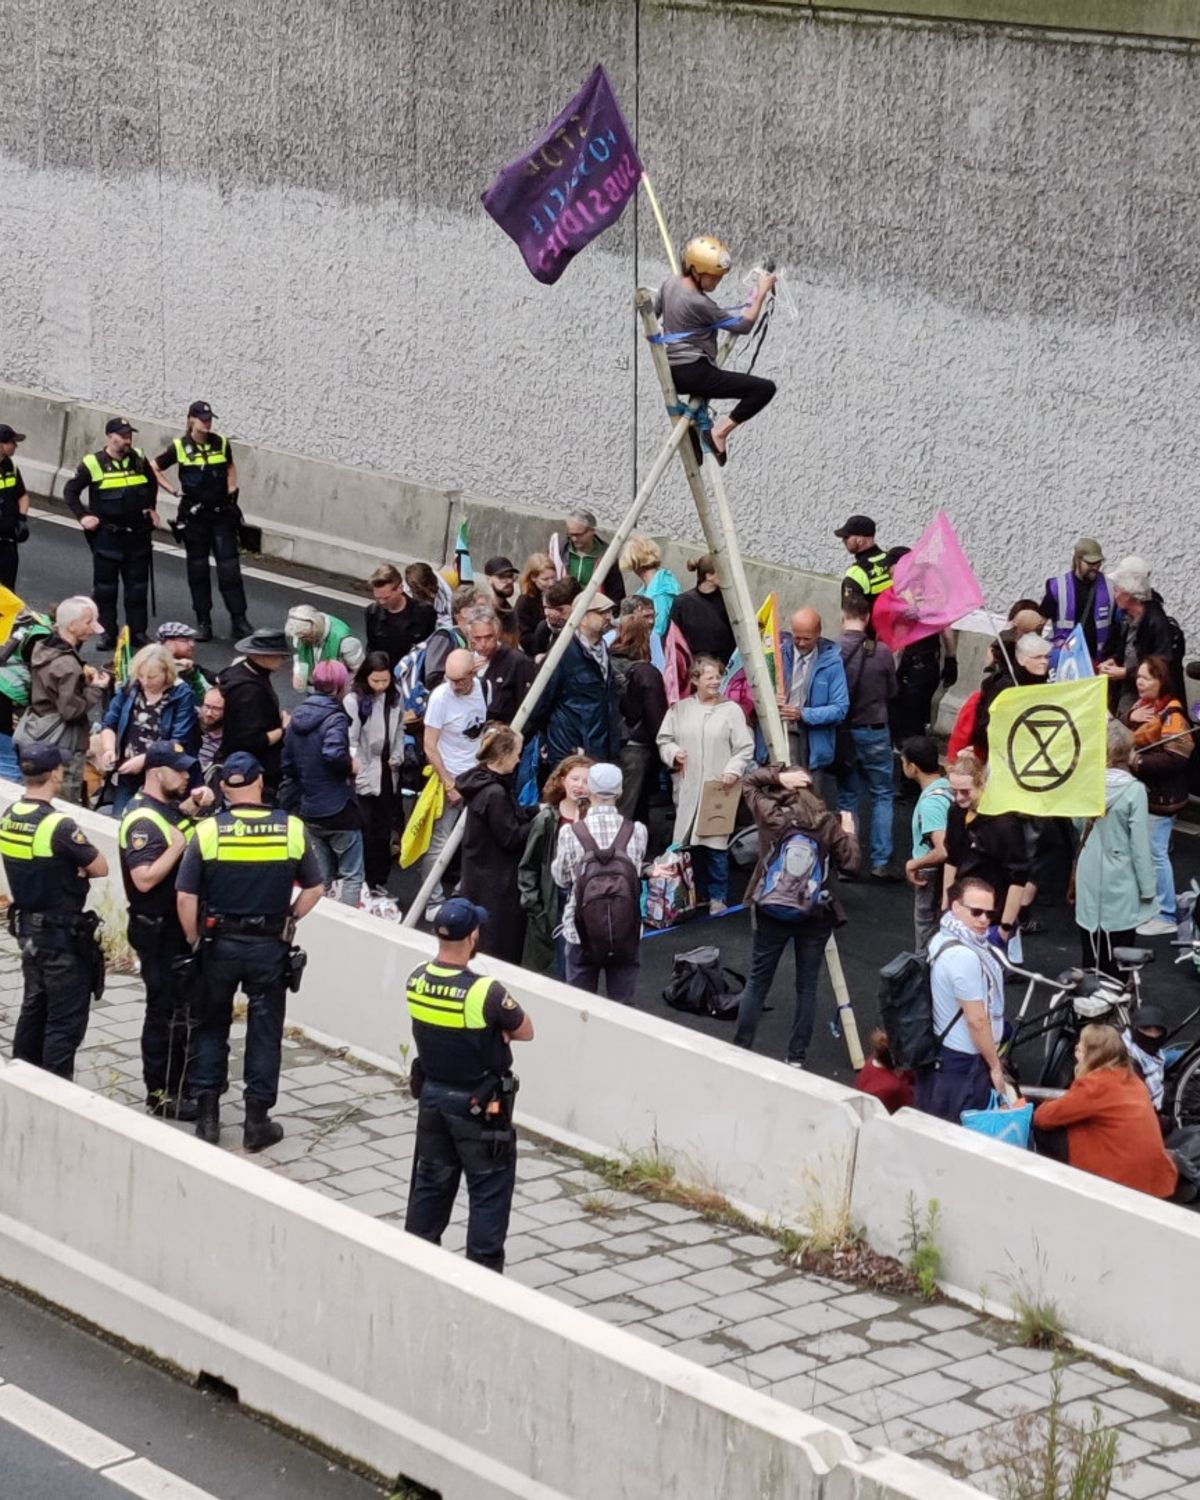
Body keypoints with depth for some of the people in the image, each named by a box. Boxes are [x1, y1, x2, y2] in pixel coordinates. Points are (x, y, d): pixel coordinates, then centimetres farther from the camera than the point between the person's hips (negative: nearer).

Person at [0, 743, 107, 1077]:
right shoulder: (58, 825, -24)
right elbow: (100, 868, -16)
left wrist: (69, 870, -4)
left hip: (28, 925, 9)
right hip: (62, 935, -9)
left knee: (34, 1008, 20)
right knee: (66, 1021, -1)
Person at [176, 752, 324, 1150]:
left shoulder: (208, 831, -10)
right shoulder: (291, 830, -7)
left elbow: (185, 897, -10)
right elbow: (314, 888, 0)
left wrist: (193, 940, 3)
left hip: (221, 944, 0)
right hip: (270, 947, 0)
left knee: (211, 1028, 15)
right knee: (264, 1032, 10)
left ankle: (207, 1116, 16)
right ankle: (257, 1123, 13)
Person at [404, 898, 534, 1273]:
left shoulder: (417, 981, -8)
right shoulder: (485, 992, -27)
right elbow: (525, 1031, -12)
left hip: (432, 1096, 6)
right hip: (478, 1106, -6)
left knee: (431, 1182, 21)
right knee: (489, 1191, 7)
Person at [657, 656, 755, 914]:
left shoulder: (731, 710, 2)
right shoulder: (679, 709, 8)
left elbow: (745, 748, 1)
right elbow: (663, 740, 13)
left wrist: (734, 769, -13)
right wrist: (673, 753, -7)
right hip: (687, 789, 2)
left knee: (716, 844, -4)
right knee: (689, 843, 5)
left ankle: (717, 897, 6)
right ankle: (695, 894, 18)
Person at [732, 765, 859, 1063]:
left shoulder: (769, 814, -6)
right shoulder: (829, 823, -5)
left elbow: (749, 782, 11)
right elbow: (851, 866, -5)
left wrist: (778, 775, -3)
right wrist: (848, 834, 9)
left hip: (771, 913, 0)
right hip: (815, 916, 0)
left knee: (758, 982, 11)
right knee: (806, 986, 9)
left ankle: (740, 1049, 14)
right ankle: (796, 1057, 9)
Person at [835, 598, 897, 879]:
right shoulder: (881, 652, -14)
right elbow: (892, 692, 1)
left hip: (843, 732, 1)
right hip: (875, 732, -1)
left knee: (847, 798, 14)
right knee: (882, 795, 12)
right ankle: (881, 861, 8)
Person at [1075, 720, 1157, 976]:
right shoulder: (1134, 791, -17)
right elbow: (1140, 845, -14)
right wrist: (1148, 888, -6)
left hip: (1089, 881, 4)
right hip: (1120, 886, -4)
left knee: (1091, 955, 15)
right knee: (1117, 960, 4)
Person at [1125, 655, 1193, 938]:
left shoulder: (1171, 714, -17)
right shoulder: (1140, 705, 11)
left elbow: (1176, 758, -25)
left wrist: (1138, 762, -26)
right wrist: (1129, 720, -8)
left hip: (1160, 795, -9)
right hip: (1138, 791, 9)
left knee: (1155, 854, -9)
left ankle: (1166, 916, -2)